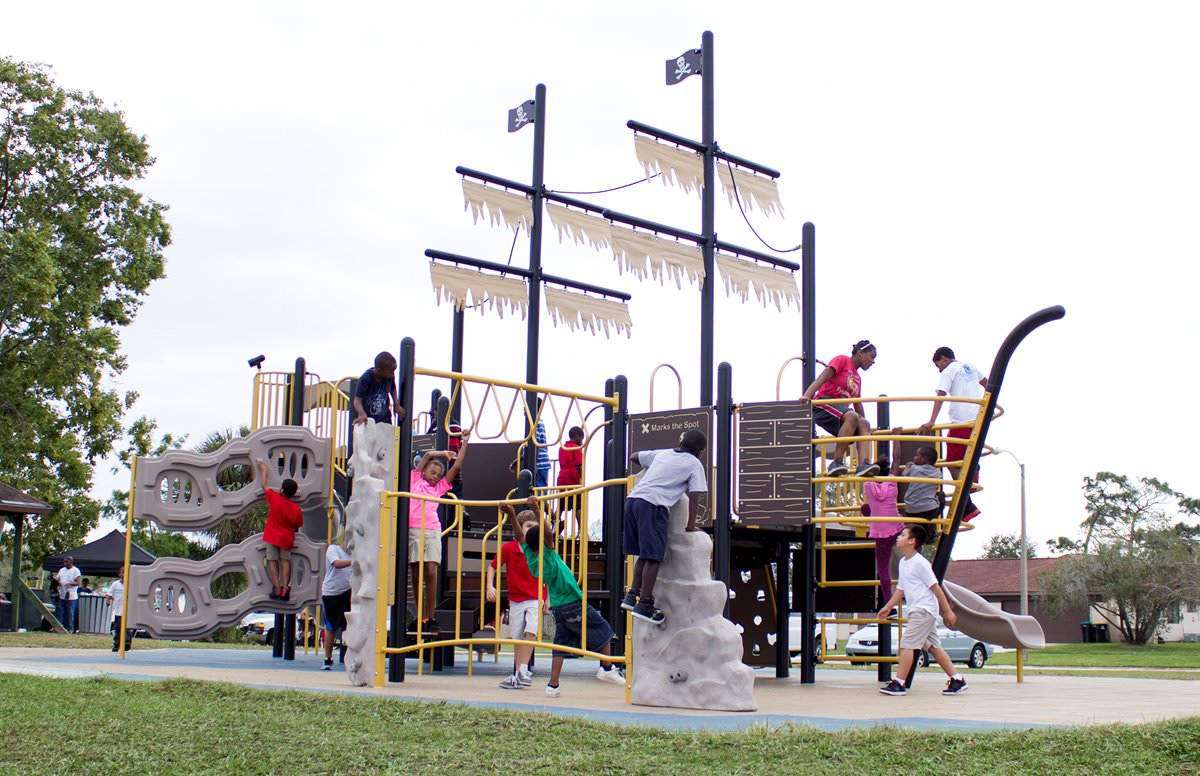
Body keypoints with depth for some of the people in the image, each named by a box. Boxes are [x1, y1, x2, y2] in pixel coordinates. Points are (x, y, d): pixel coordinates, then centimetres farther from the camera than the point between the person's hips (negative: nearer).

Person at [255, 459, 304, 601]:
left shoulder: (274, 498, -12)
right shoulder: (296, 509, -7)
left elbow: (264, 486, 5)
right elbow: (297, 527, 2)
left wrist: (263, 470, 18)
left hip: (272, 536, -2)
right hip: (287, 539, 2)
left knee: (272, 560, 2)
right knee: (285, 561, 7)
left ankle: (277, 589, -7)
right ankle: (285, 589, -4)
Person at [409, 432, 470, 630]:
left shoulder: (439, 487, 20)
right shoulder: (415, 480, 16)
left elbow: (457, 466, 19)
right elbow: (428, 455, 10)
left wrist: (464, 443, 21)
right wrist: (444, 453, 21)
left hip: (432, 531, 1)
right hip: (413, 530, -1)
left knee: (431, 572, -10)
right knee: (415, 574, 1)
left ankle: (430, 617, -8)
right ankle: (419, 617, 5)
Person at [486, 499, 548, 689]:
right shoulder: (508, 548, -4)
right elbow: (493, 566, 3)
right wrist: (490, 586, -5)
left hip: (536, 599, -1)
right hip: (516, 600, 1)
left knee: (531, 631, -19)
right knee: (517, 638, 7)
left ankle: (523, 669, -14)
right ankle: (518, 675, 16)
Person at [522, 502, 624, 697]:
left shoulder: (529, 556, -3)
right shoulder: (547, 555, -22)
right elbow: (549, 533, -35)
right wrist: (536, 511, -40)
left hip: (557, 607, 7)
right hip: (574, 603, -7)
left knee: (560, 645, 11)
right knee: (603, 631, 11)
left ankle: (553, 685, 6)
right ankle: (607, 668, 19)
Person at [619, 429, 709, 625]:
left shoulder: (661, 453, 26)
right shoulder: (694, 464, 11)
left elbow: (633, 457, 36)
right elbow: (694, 497, 2)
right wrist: (691, 526, 8)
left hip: (632, 499, 7)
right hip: (654, 505, -7)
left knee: (644, 553, 18)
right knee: (654, 556, -4)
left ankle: (633, 595, 17)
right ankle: (644, 605, -6)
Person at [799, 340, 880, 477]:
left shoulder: (857, 378, 25)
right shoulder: (842, 360, 1)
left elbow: (858, 405, 31)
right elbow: (821, 378, -13)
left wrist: (866, 428, 33)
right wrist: (807, 396, -30)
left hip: (841, 411, 8)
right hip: (823, 405, -8)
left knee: (863, 424, -17)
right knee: (852, 416, -33)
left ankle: (863, 465, -34)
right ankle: (836, 462, -35)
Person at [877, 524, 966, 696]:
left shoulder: (920, 562, -13)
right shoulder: (903, 562, 14)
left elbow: (935, 587, -13)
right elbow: (900, 589, 22)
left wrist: (948, 611, -12)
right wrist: (887, 607, 17)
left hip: (923, 610, -9)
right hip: (917, 611, 9)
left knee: (907, 644, -11)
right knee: (933, 646, 10)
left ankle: (898, 683, -10)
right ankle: (957, 680, 13)